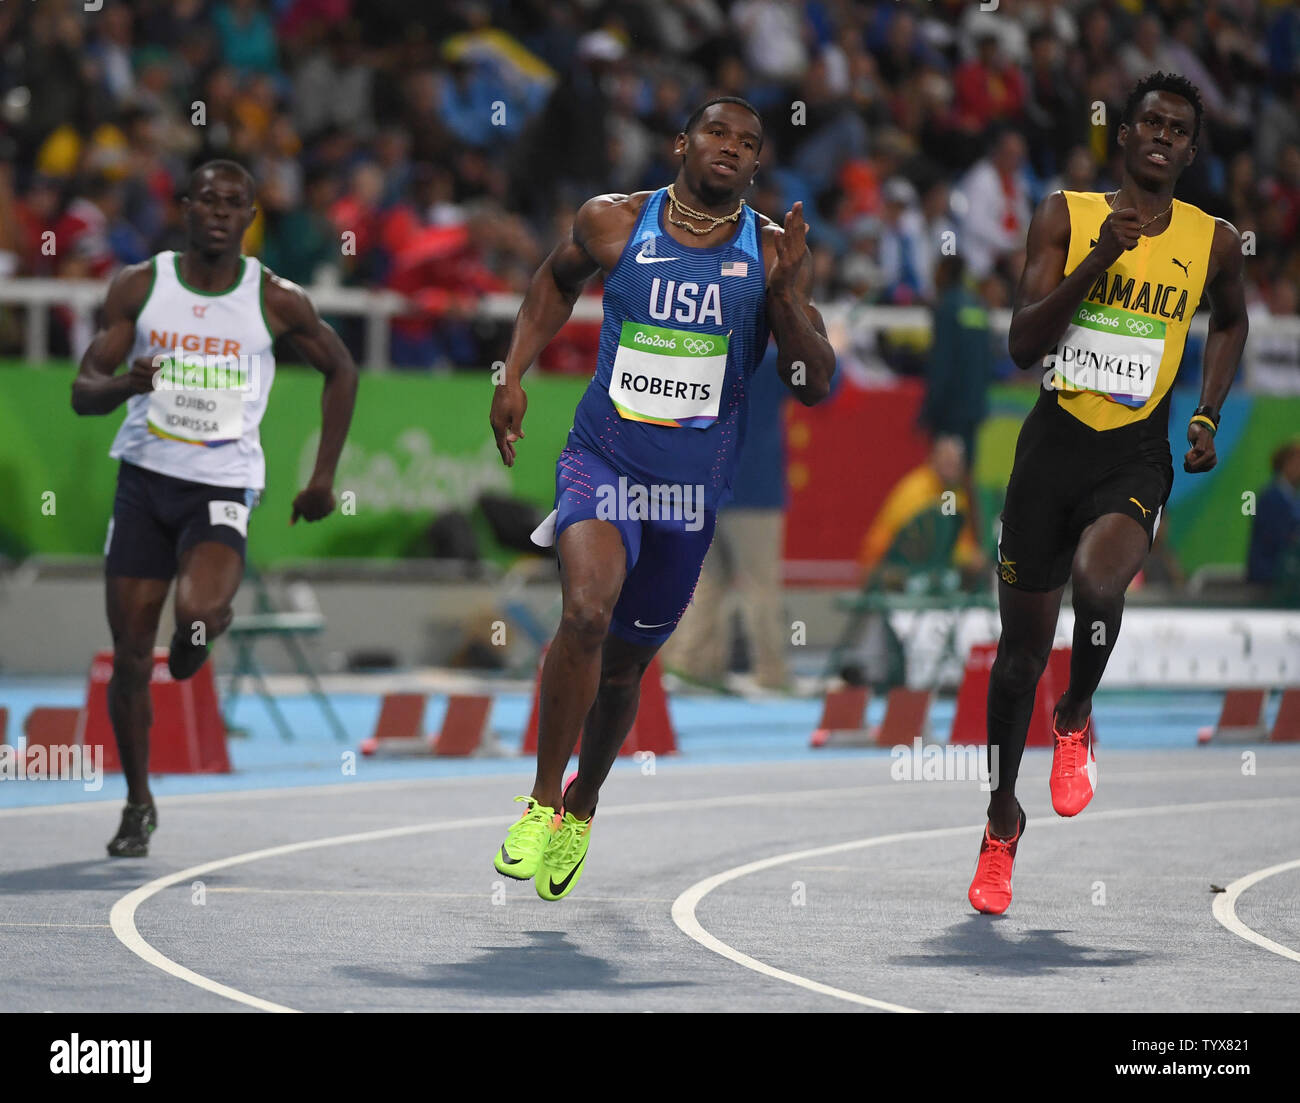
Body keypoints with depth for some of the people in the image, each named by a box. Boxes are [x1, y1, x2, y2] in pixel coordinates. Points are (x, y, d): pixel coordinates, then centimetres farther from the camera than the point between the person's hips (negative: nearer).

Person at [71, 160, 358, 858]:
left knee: (196, 614, -29)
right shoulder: (139, 286, -1)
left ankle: (201, 631, 10)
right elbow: (82, 392, -3)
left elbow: (340, 370, 12)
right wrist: (124, 385, -26)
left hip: (222, 488, -2)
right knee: (130, 656, 2)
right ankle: (138, 805, 19)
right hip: (144, 480, 2)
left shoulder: (276, 301, -3)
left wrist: (324, 475, 8)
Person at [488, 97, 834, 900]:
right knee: (587, 611, -28)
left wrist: (789, 298, -20)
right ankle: (542, 801, -13)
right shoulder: (613, 224, -3)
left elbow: (818, 388, -5)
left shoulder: (774, 255, -2)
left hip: (692, 490, 2)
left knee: (626, 661, 14)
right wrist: (513, 376, 9)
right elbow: (558, 281, 19)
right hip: (602, 463, -2)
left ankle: (583, 806, 41)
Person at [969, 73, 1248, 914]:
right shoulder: (1066, 215, -2)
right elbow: (1023, 345, -9)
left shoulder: (1212, 240, 2)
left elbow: (1232, 321, 24)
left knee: (1097, 587, -31)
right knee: (1023, 644, 8)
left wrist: (1208, 416, 12)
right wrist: (1099, 259, -19)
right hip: (1055, 442, 1)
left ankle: (1077, 719, 1)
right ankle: (1003, 818, 28)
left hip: (1137, 456, -1)